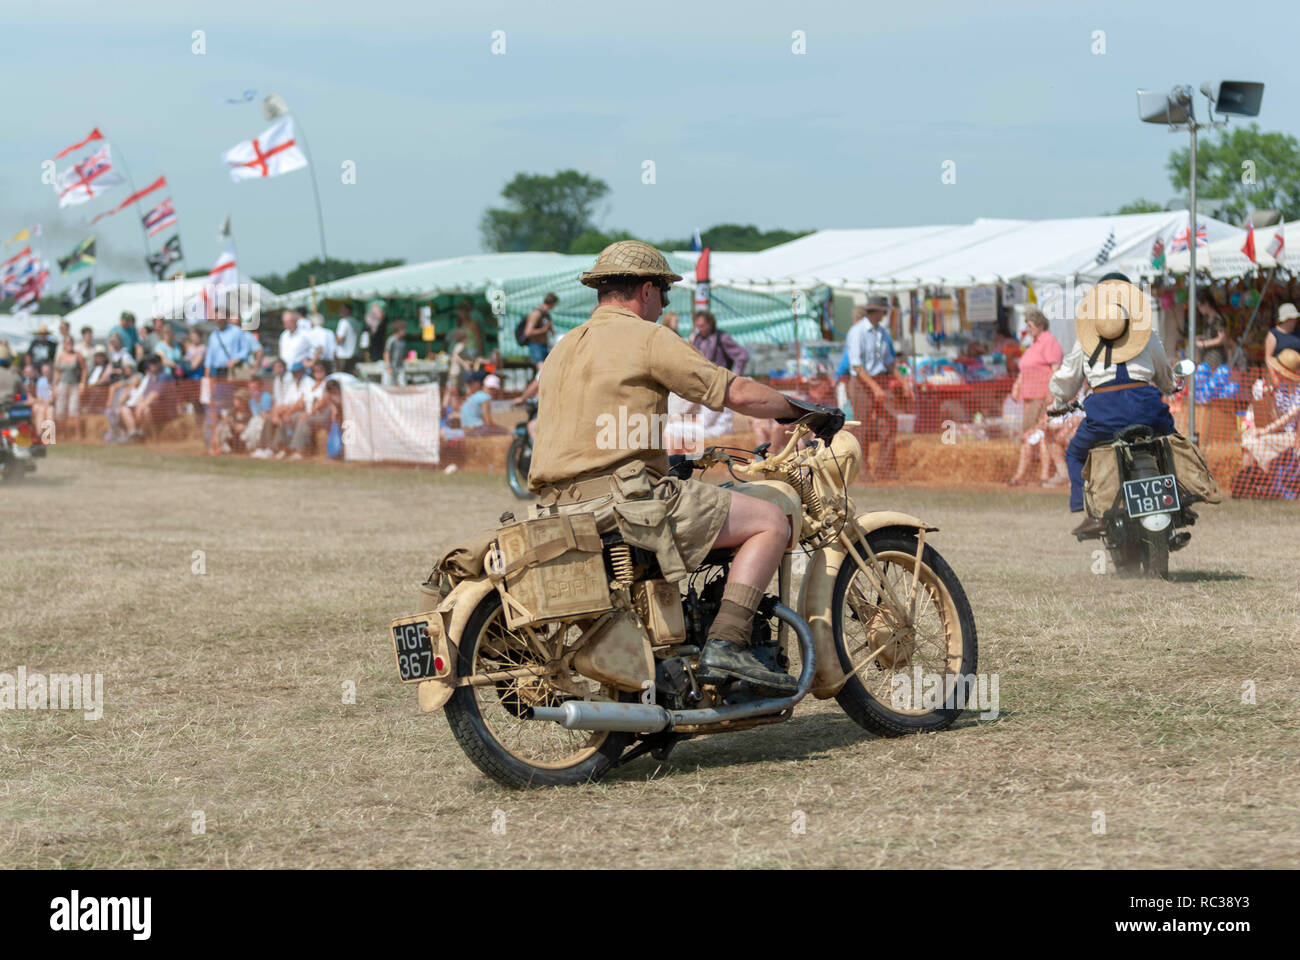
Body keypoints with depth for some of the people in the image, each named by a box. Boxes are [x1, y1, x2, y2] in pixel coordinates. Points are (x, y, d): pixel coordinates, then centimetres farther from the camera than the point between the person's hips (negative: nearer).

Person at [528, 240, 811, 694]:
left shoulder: (562, 350, 22)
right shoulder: (648, 337, -2)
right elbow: (740, 394, -7)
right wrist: (806, 411, 8)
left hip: (561, 511, 9)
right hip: (625, 496, -9)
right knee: (771, 522, -4)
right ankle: (725, 644, -17)